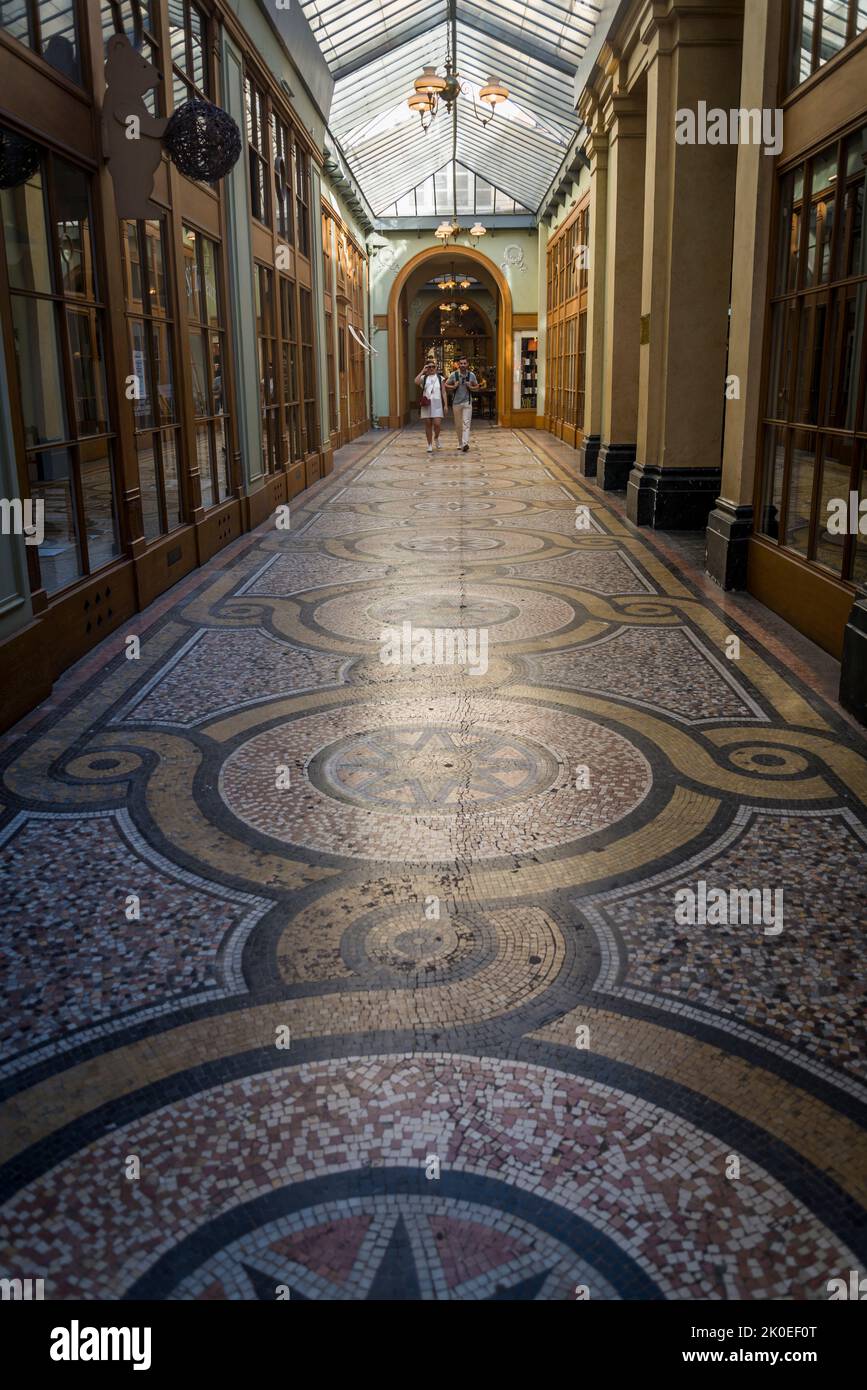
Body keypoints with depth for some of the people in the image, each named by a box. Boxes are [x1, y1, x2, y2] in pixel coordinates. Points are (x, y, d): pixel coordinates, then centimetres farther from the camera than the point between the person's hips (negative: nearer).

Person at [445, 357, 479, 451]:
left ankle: (465, 443, -24)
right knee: (458, 425, 7)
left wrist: (471, 387, -9)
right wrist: (453, 387, -11)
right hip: (456, 402, 1)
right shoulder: (454, 375, 1)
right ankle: (460, 443, 19)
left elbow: (477, 387, 13)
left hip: (467, 402, -1)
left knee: (466, 423, -14)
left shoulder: (472, 375, 3)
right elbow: (446, 386, 8)